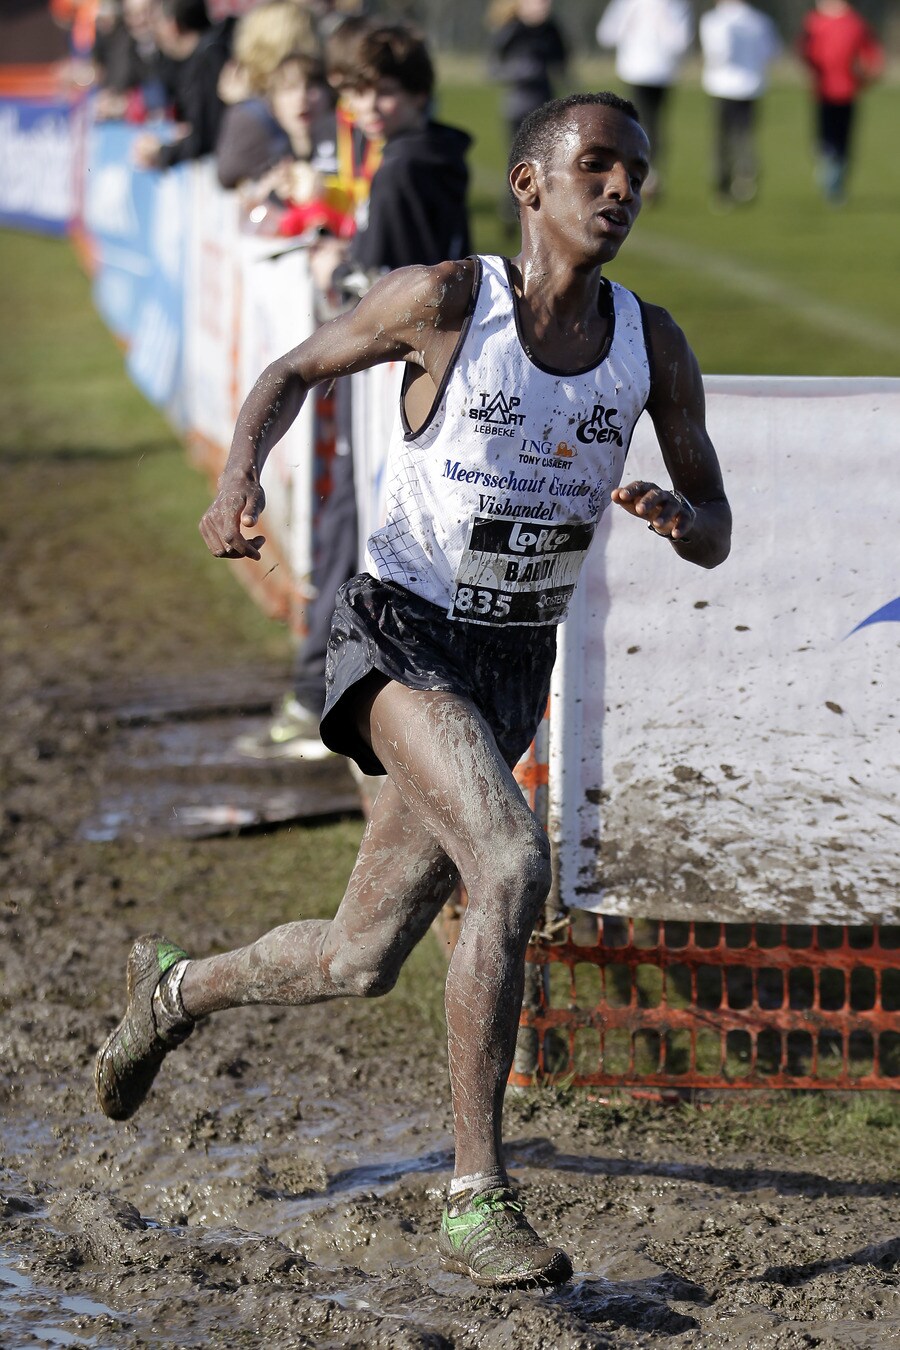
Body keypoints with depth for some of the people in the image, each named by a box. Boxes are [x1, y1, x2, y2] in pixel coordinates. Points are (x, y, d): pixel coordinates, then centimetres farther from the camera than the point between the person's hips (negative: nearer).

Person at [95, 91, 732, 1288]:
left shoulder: (653, 346, -1)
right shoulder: (445, 301, -12)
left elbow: (717, 539, 4)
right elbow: (296, 371, 4)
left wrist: (676, 514, -20)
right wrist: (241, 474, -16)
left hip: (513, 669, 5)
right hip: (401, 634, -5)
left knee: (361, 963, 9)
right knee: (514, 865, -30)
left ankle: (174, 988, 42)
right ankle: (476, 1199, -23)